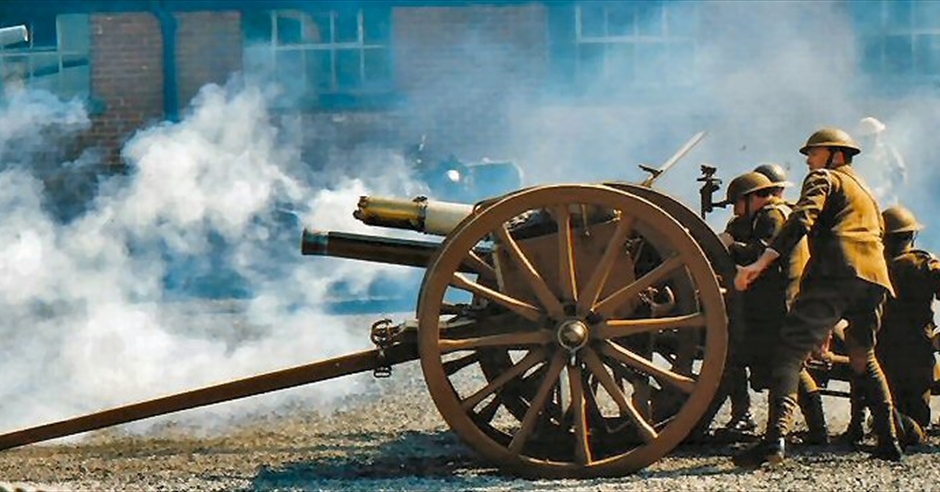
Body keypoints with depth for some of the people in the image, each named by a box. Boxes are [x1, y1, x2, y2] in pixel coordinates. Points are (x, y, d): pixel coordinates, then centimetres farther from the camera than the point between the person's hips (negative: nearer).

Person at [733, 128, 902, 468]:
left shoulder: (824, 178, 12)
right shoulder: (865, 191, 35)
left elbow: (800, 222, -6)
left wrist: (760, 264, -16)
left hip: (835, 273, -8)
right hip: (875, 278, 8)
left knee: (790, 351, -14)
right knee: (863, 359, 26)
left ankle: (776, 437, -32)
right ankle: (888, 441, 22)